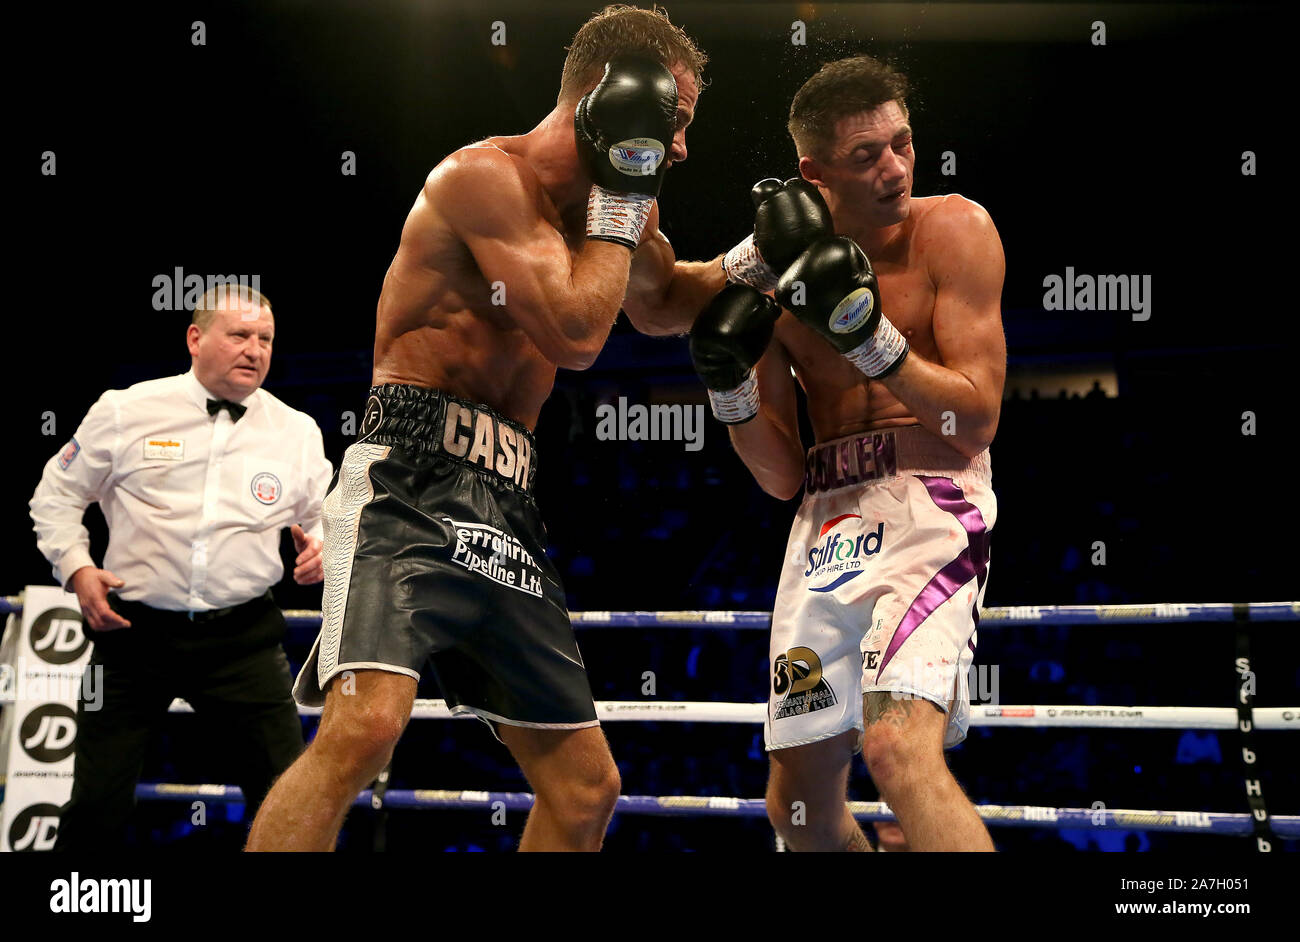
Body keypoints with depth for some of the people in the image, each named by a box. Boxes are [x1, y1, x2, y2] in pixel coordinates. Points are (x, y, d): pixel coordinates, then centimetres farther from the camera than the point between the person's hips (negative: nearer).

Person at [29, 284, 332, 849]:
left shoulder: (298, 431, 4)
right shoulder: (126, 411, -2)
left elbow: (326, 518, 16)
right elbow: (57, 495, 8)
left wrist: (321, 547, -6)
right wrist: (77, 568, -5)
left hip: (242, 638, 1)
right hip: (135, 631, -1)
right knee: (98, 801, 7)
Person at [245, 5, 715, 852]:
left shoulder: (603, 206, 19)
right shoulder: (486, 174, -6)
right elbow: (575, 336, -14)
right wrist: (621, 189, -4)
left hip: (505, 513, 8)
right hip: (411, 486, -8)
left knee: (587, 784, 9)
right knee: (366, 724, -30)